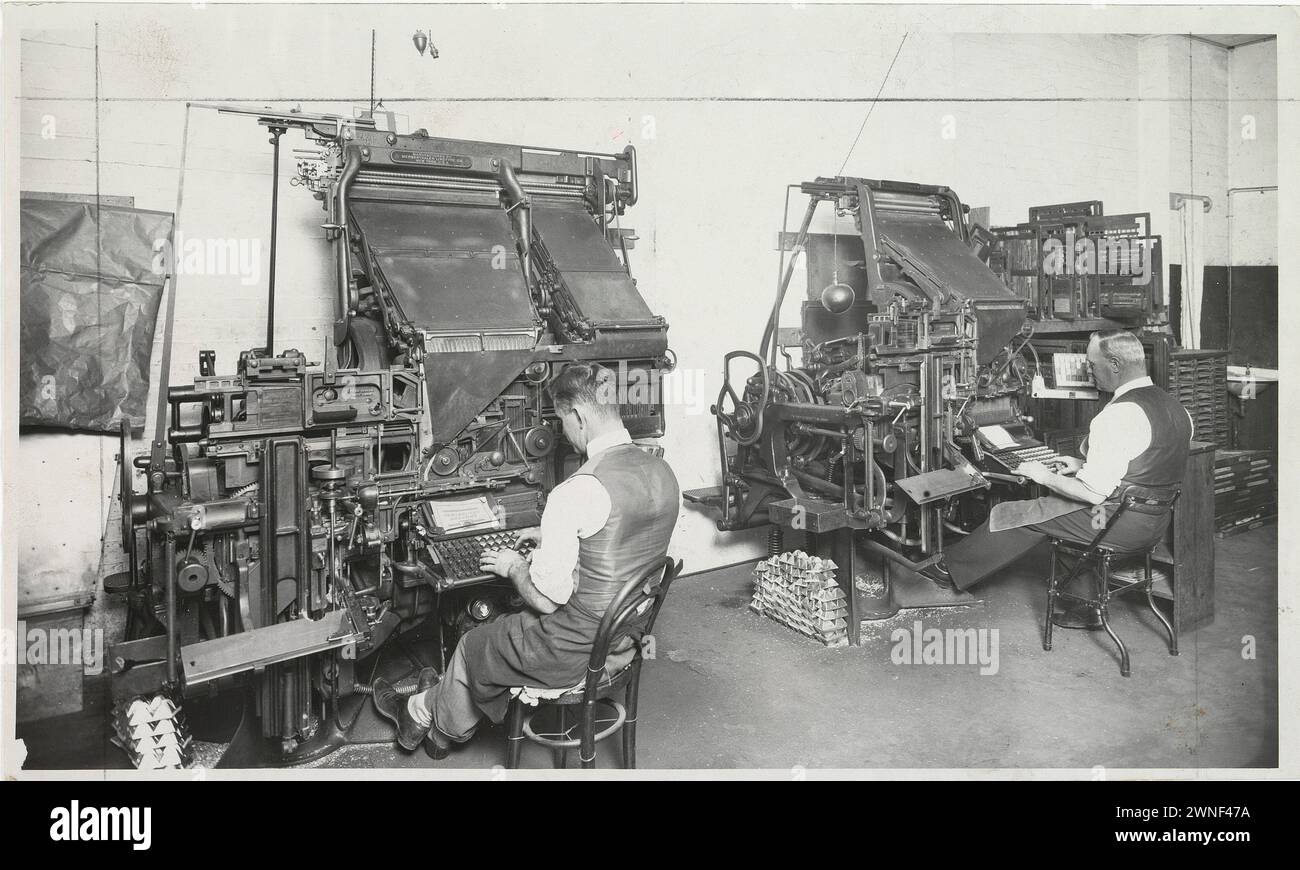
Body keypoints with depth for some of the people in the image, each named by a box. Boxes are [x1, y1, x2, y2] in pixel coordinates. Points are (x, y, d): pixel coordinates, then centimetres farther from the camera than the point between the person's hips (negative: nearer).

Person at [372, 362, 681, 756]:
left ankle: (423, 716, 49)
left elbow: (546, 599, -22)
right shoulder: (662, 472, -4)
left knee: (473, 648, 19)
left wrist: (514, 566, -2)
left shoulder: (578, 491, -29)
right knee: (505, 624, 27)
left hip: (576, 649, -7)